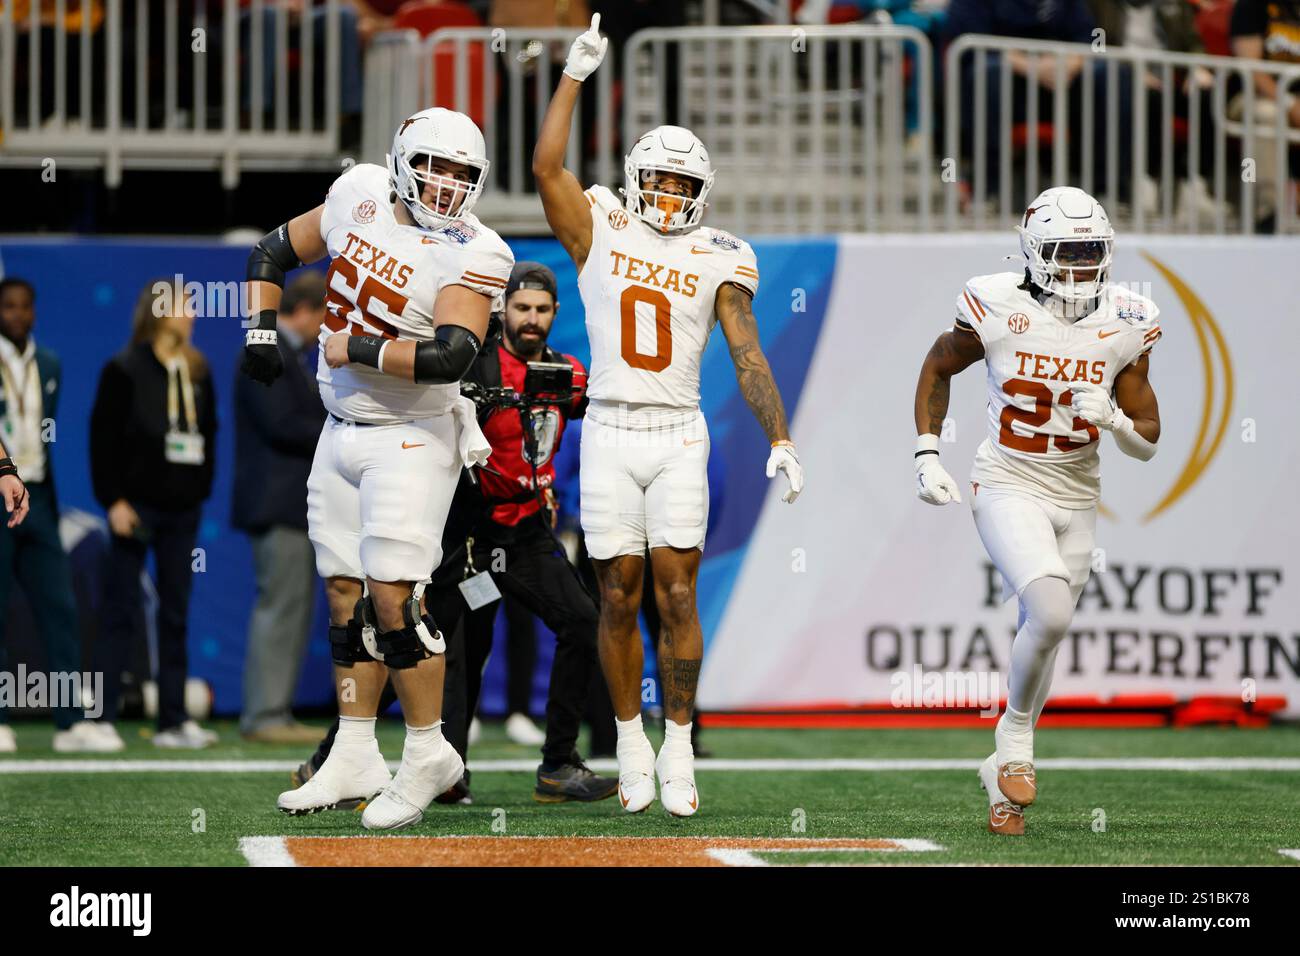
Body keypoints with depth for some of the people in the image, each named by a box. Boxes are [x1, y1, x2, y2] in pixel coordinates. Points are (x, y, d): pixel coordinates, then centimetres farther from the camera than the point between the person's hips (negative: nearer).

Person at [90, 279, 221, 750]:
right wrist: (114, 500, -14)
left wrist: (202, 489, 5)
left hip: (181, 507, 6)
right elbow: (103, 437, -9)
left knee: (176, 613, 6)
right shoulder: (125, 370, -5)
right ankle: (102, 716, -2)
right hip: (137, 506, -6)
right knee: (120, 609, -4)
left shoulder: (196, 371, 12)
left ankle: (173, 719, 9)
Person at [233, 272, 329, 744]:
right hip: (278, 503, -11)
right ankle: (263, 716, -10)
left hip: (299, 505, 11)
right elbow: (280, 424, -20)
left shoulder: (294, 356, 20)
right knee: (278, 606, -11)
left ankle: (276, 713, 12)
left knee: (295, 611, 10)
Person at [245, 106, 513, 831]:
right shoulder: (359, 196, 2)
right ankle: (355, 758, 18)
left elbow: (450, 357, -30)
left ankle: (429, 754, 3)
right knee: (347, 596, 10)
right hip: (342, 431, 7)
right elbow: (276, 252, 17)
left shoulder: (473, 255, -16)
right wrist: (261, 331, 4)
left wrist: (352, 348, -21)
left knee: (392, 598, -11)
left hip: (411, 440, -7)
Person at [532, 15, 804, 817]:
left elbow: (748, 356, 2)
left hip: (679, 436, 0)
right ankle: (633, 745, 13)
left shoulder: (717, 262, 5)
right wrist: (576, 74, -9)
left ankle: (679, 750, 1)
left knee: (677, 594, -6)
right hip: (609, 434, 0)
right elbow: (547, 165, -8)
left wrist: (780, 437, -7)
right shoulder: (600, 232, 4)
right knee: (619, 597, 2)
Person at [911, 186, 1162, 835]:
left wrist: (1113, 419, -20)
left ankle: (1004, 774, 28)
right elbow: (937, 367, 8)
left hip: (1076, 499, 4)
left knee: (1041, 643, 10)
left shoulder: (1124, 326, -4)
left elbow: (1148, 442, 2)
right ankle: (1017, 739, -2)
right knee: (1051, 612, -25)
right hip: (1008, 489, -4)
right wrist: (927, 456, 0)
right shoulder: (997, 310, -12)